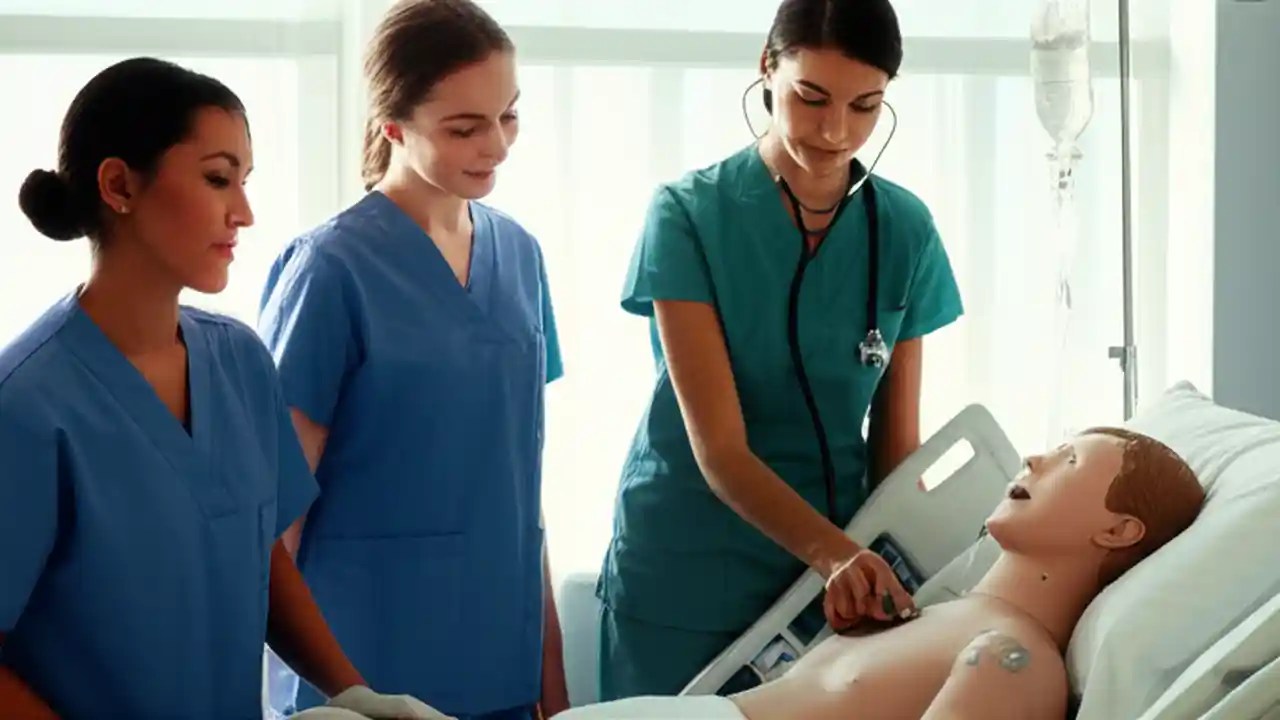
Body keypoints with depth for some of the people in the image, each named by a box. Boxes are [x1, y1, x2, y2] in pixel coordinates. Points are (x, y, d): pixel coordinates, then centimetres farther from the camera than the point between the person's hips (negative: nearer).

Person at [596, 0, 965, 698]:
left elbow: (896, 442, 2)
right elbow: (720, 450, -18)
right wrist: (833, 553, -32)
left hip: (844, 576, 3)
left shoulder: (905, 231, -2)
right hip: (686, 579, -3)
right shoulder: (689, 215, -12)